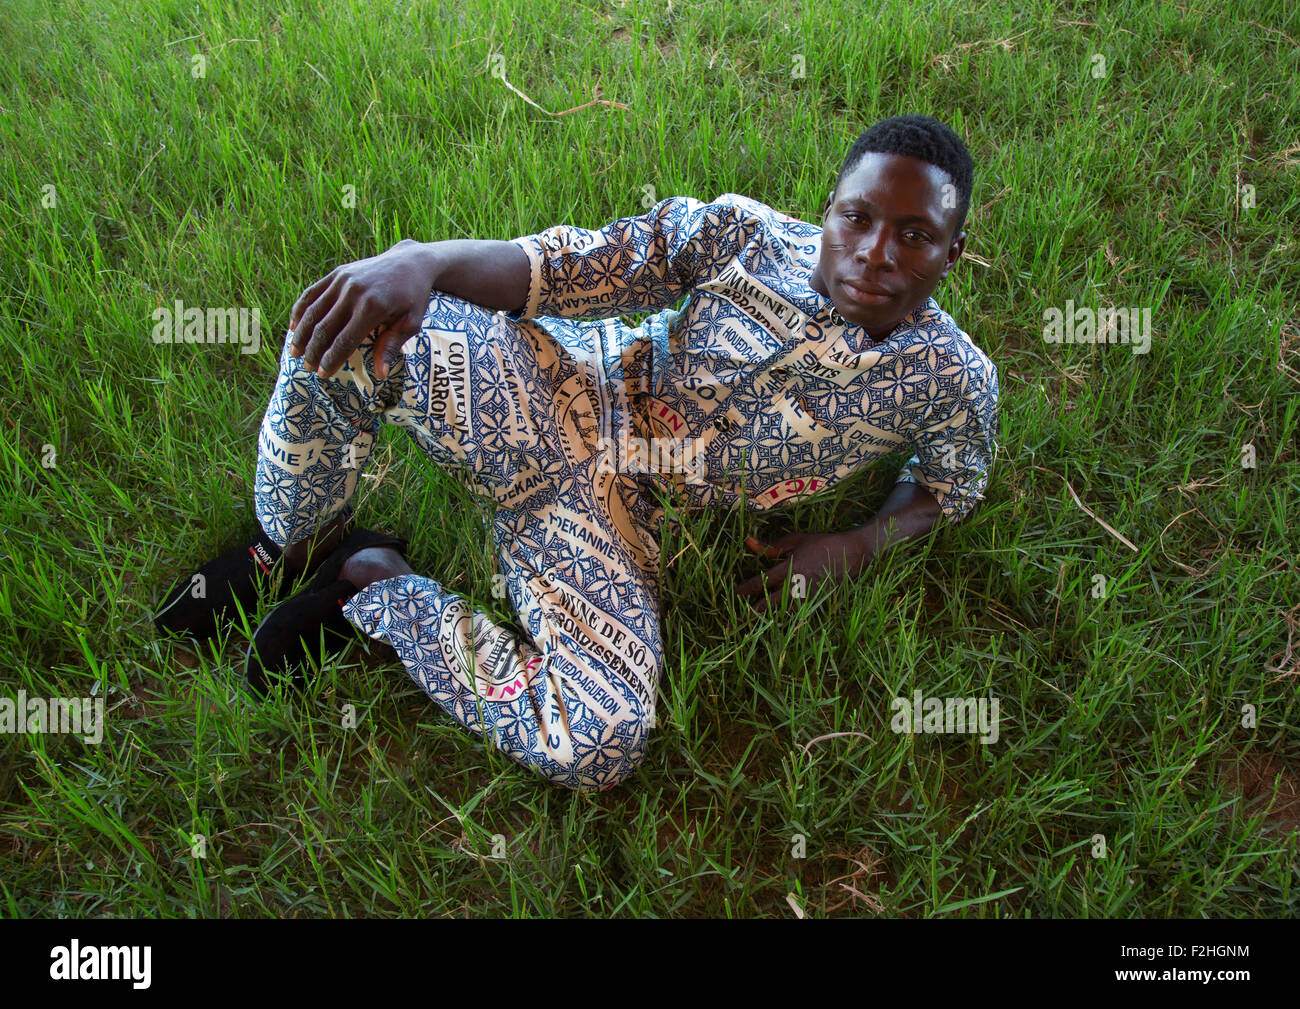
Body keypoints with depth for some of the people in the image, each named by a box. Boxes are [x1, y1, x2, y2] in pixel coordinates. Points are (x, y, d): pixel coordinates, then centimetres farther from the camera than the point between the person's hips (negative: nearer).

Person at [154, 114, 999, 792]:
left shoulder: (952, 380, -3)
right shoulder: (742, 234, -5)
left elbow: (955, 484, 16)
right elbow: (576, 268, -7)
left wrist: (852, 548, -4)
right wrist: (421, 259, -26)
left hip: (621, 519, 0)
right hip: (556, 396, 0)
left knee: (600, 748, -25)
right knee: (346, 339, -27)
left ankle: (377, 586, -2)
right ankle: (293, 546, 5)